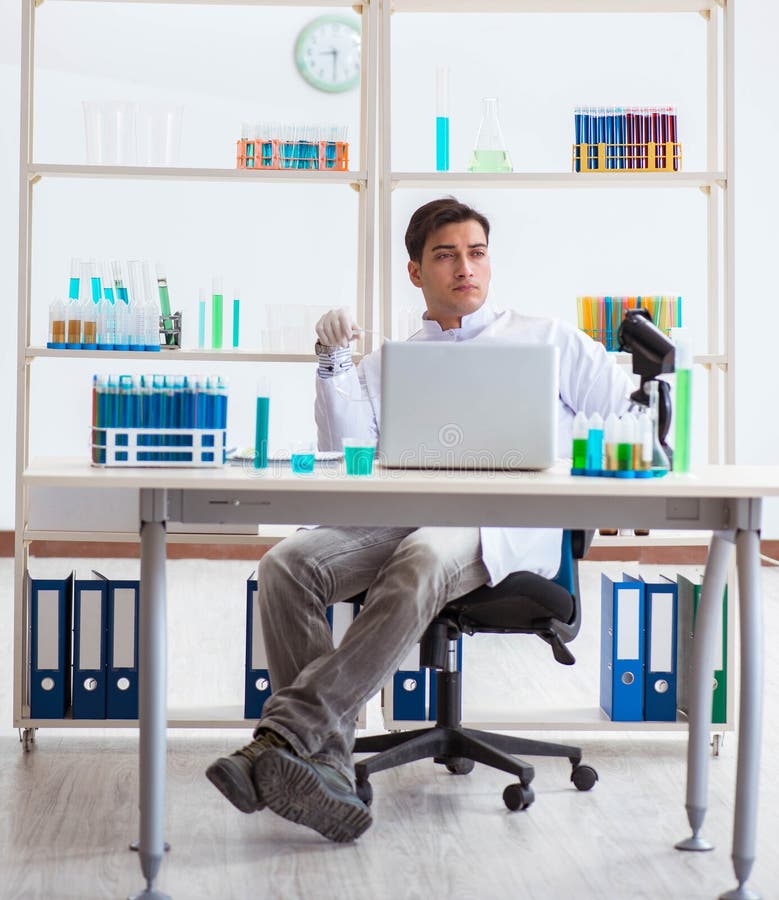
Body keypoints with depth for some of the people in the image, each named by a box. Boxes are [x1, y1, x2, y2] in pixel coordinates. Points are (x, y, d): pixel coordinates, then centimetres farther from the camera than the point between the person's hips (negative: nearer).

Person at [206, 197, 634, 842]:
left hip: (505, 525, -3)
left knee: (422, 560, -39)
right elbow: (347, 451, 13)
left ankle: (286, 734, -43)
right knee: (287, 564, -26)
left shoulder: (548, 340, 22)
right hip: (401, 517, 3)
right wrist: (335, 363, 2)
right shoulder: (390, 363, 28)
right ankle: (326, 765, -32)